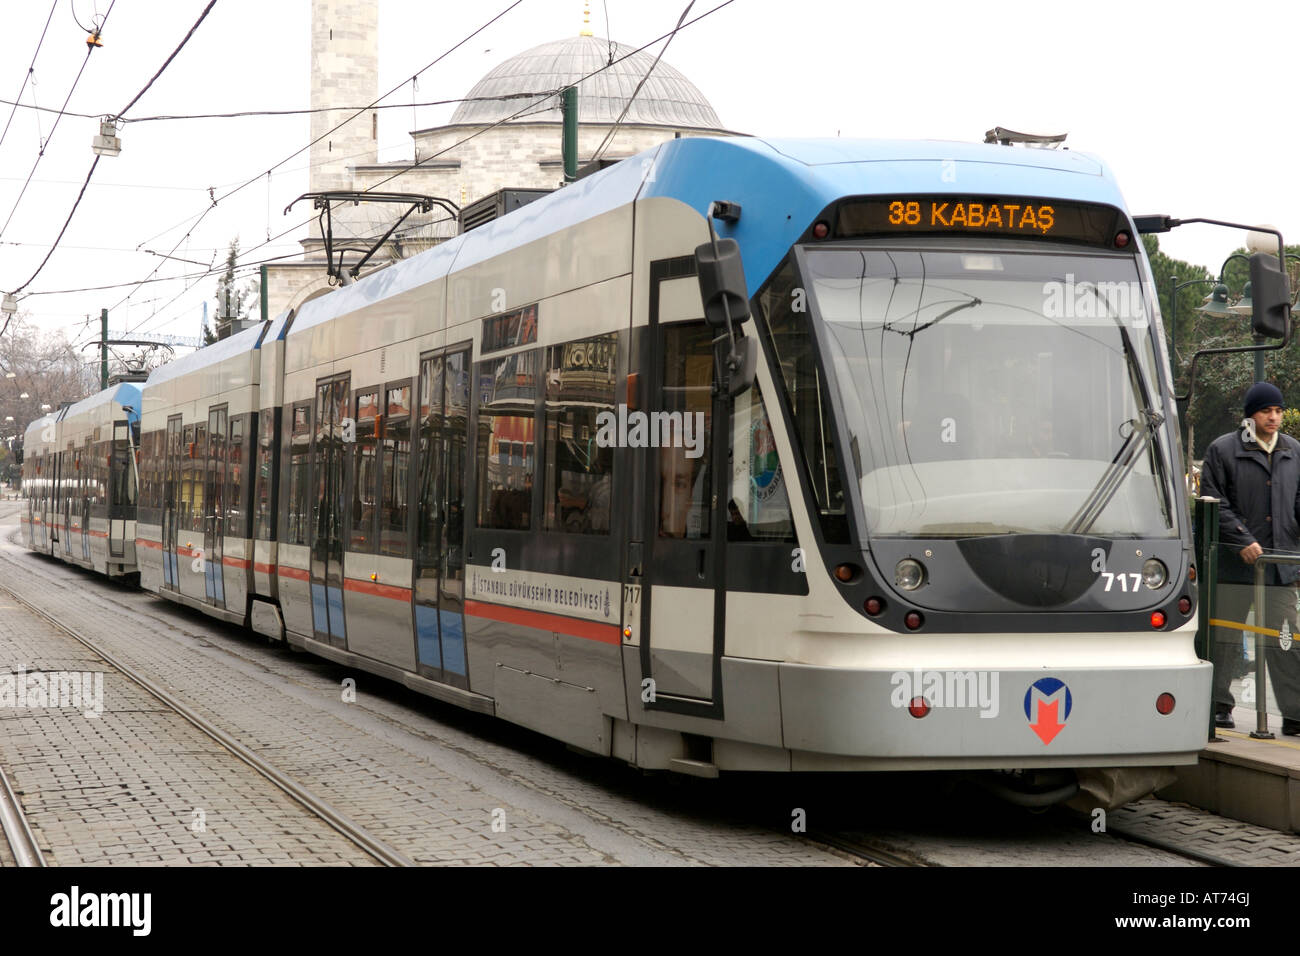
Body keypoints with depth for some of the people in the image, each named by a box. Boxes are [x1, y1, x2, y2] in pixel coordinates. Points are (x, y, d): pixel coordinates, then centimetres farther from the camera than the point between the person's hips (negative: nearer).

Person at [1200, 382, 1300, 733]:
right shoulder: (1223, 450, -1)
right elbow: (1214, 502, -4)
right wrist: (1243, 541, -13)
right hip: (1234, 561, -3)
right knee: (1225, 637, 5)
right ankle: (1219, 705, 18)